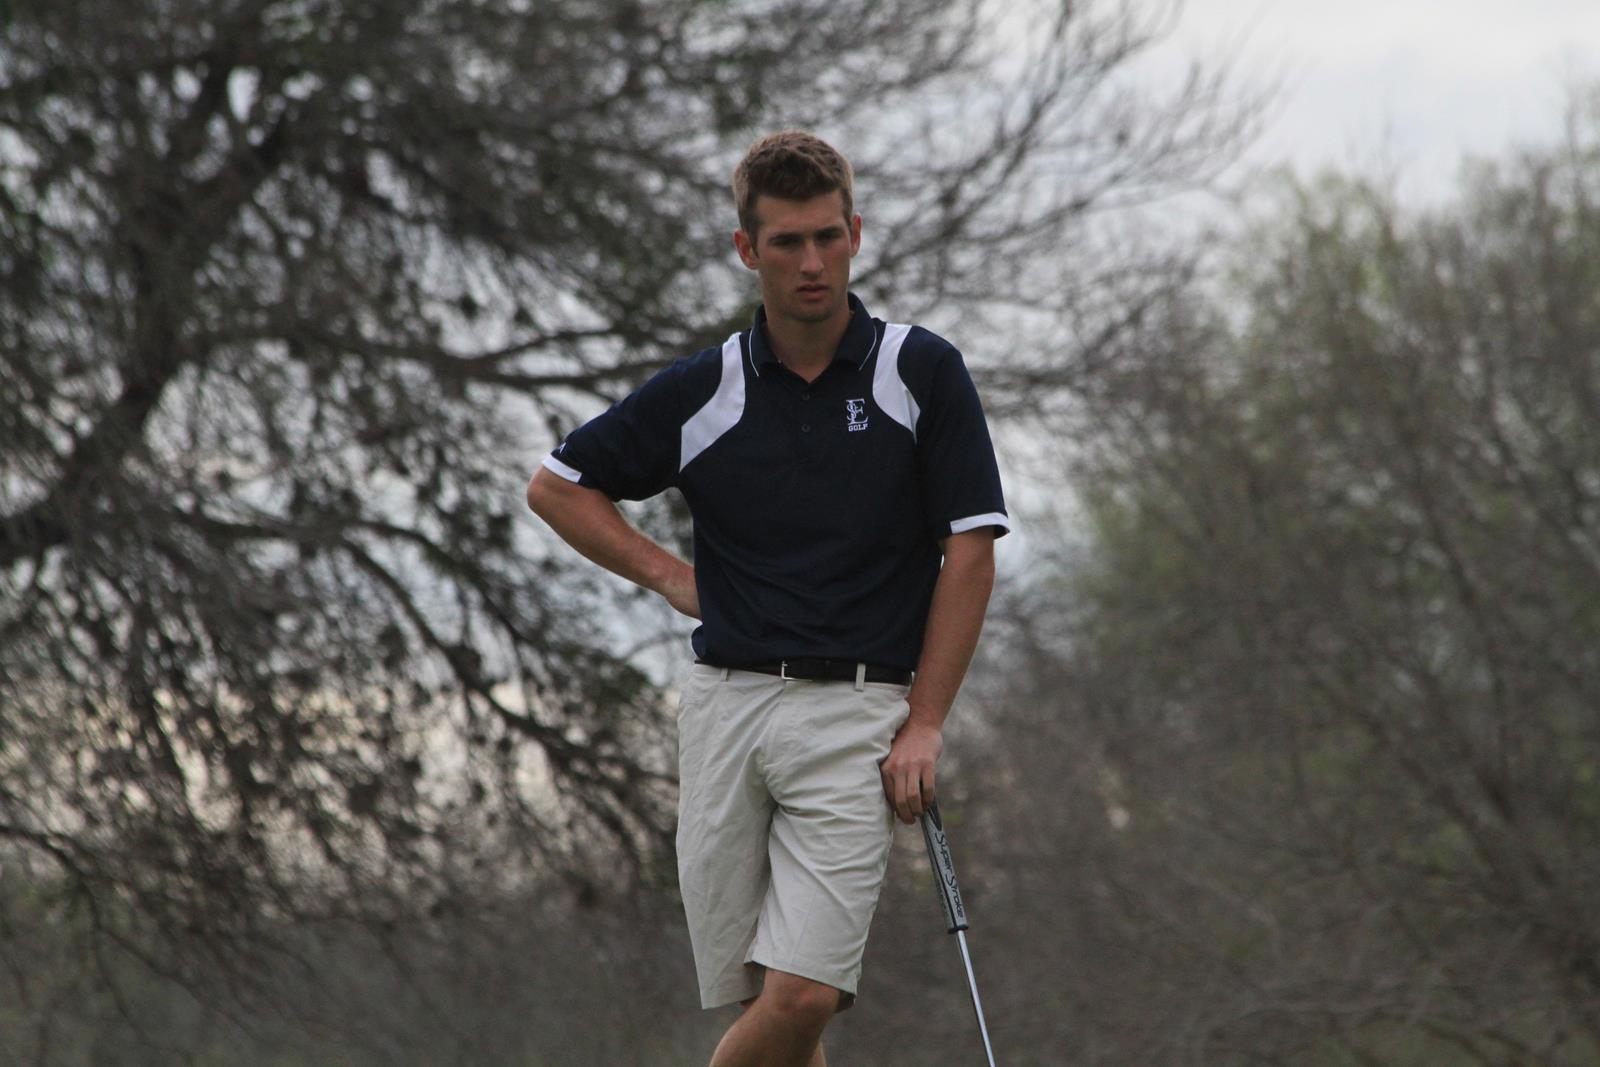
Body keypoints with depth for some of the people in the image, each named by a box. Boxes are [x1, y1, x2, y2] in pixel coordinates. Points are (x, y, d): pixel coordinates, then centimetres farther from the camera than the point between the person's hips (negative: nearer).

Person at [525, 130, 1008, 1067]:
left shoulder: (924, 374, 1)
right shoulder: (702, 391, 6)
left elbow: (970, 553, 0)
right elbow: (557, 486, 18)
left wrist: (925, 725, -5)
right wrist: (671, 576, 6)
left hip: (858, 716, -2)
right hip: (730, 701, 2)